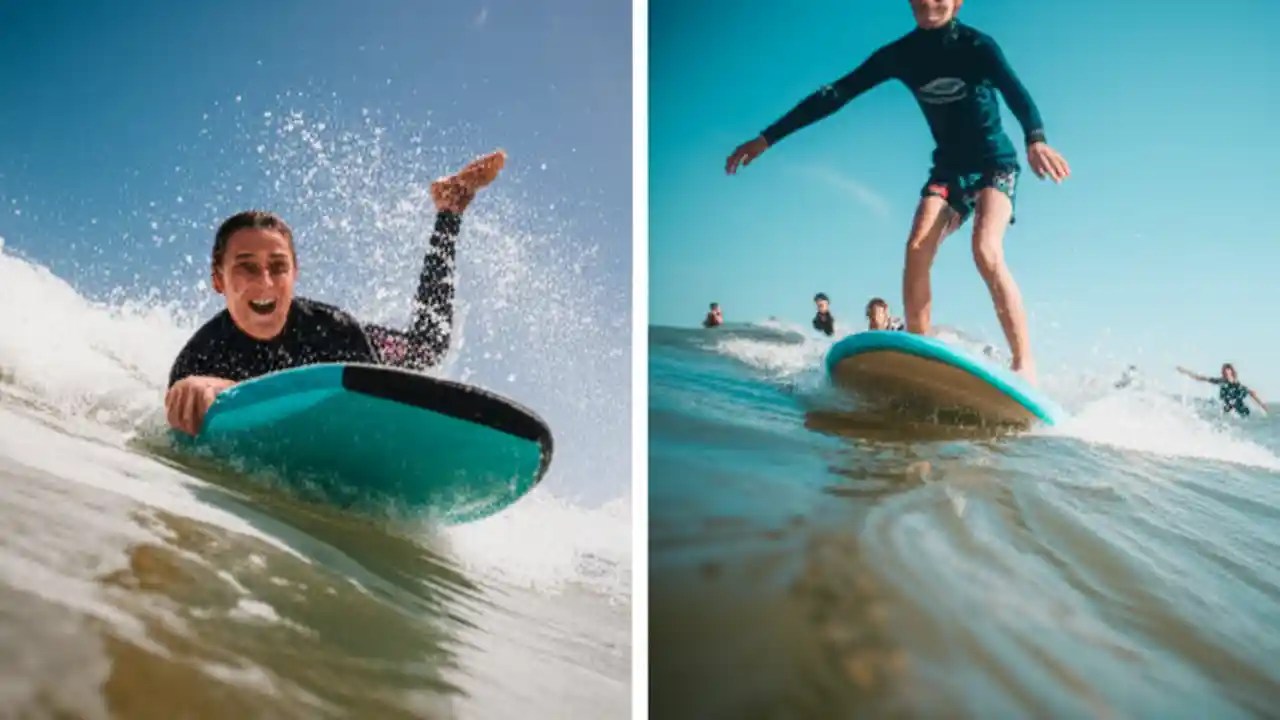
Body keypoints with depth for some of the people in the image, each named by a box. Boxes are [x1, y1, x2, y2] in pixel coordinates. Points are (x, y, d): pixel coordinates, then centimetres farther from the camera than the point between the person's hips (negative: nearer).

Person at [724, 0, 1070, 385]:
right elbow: (836, 94, -2)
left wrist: (1035, 139, -52)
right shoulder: (899, 54, -2)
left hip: (995, 164, -4)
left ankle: (1024, 364, -24)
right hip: (948, 167, 4)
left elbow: (1014, 91, -29)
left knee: (986, 251, -26)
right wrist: (767, 137, -6)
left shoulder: (977, 46, -13)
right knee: (917, 248, -19)